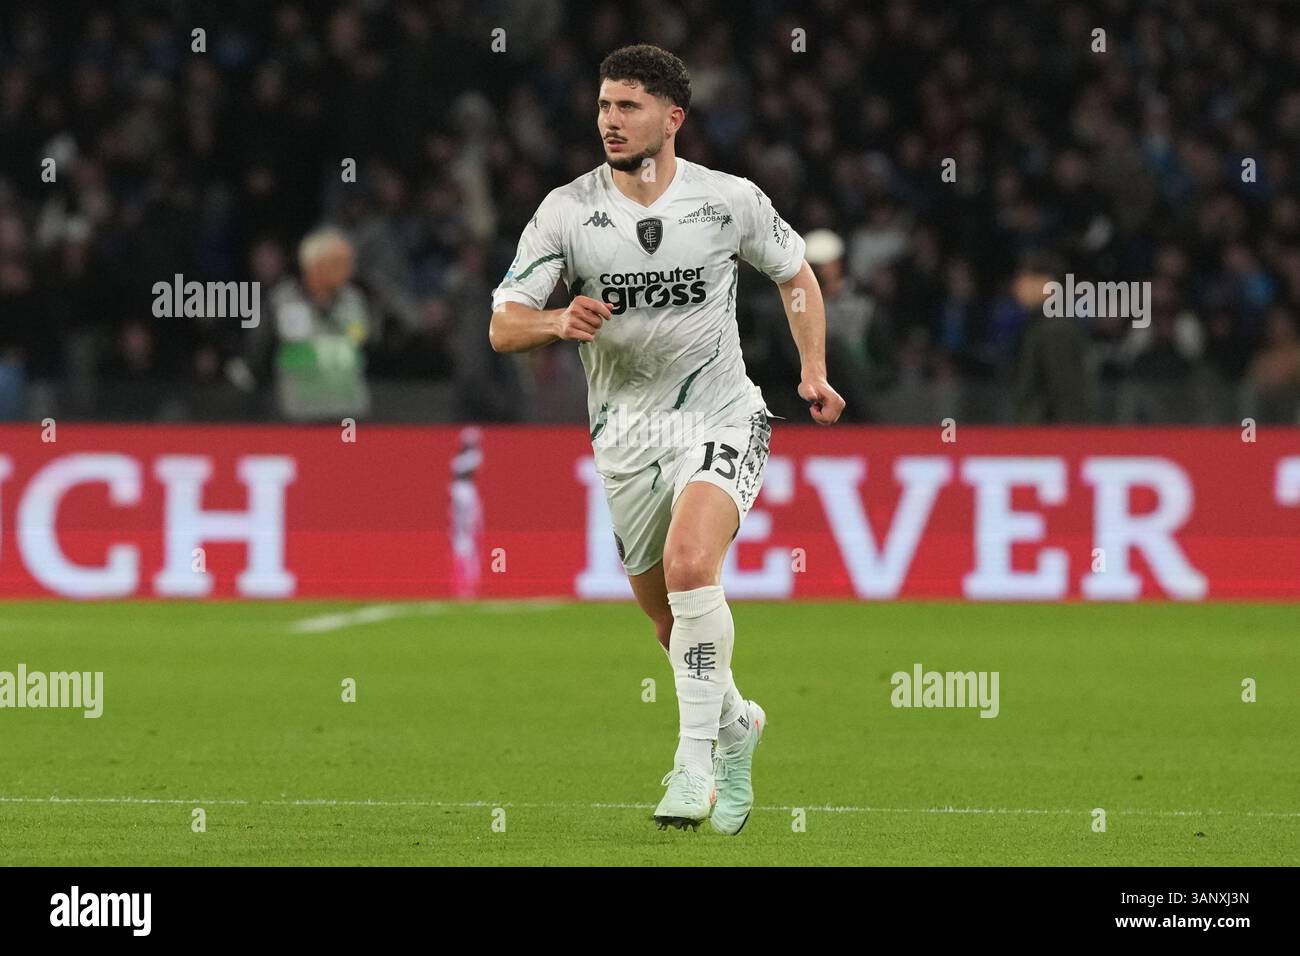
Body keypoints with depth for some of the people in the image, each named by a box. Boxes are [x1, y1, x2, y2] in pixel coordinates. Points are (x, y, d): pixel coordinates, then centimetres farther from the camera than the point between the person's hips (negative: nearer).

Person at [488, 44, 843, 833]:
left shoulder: (730, 201, -7)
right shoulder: (567, 212, -7)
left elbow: (796, 272, 11)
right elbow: (503, 326, -9)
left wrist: (814, 370, 0)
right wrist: (559, 322, -31)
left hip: (719, 421, -3)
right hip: (625, 435, 3)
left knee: (690, 565, -28)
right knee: (670, 623, 11)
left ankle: (696, 761, -22)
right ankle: (736, 724, 42)